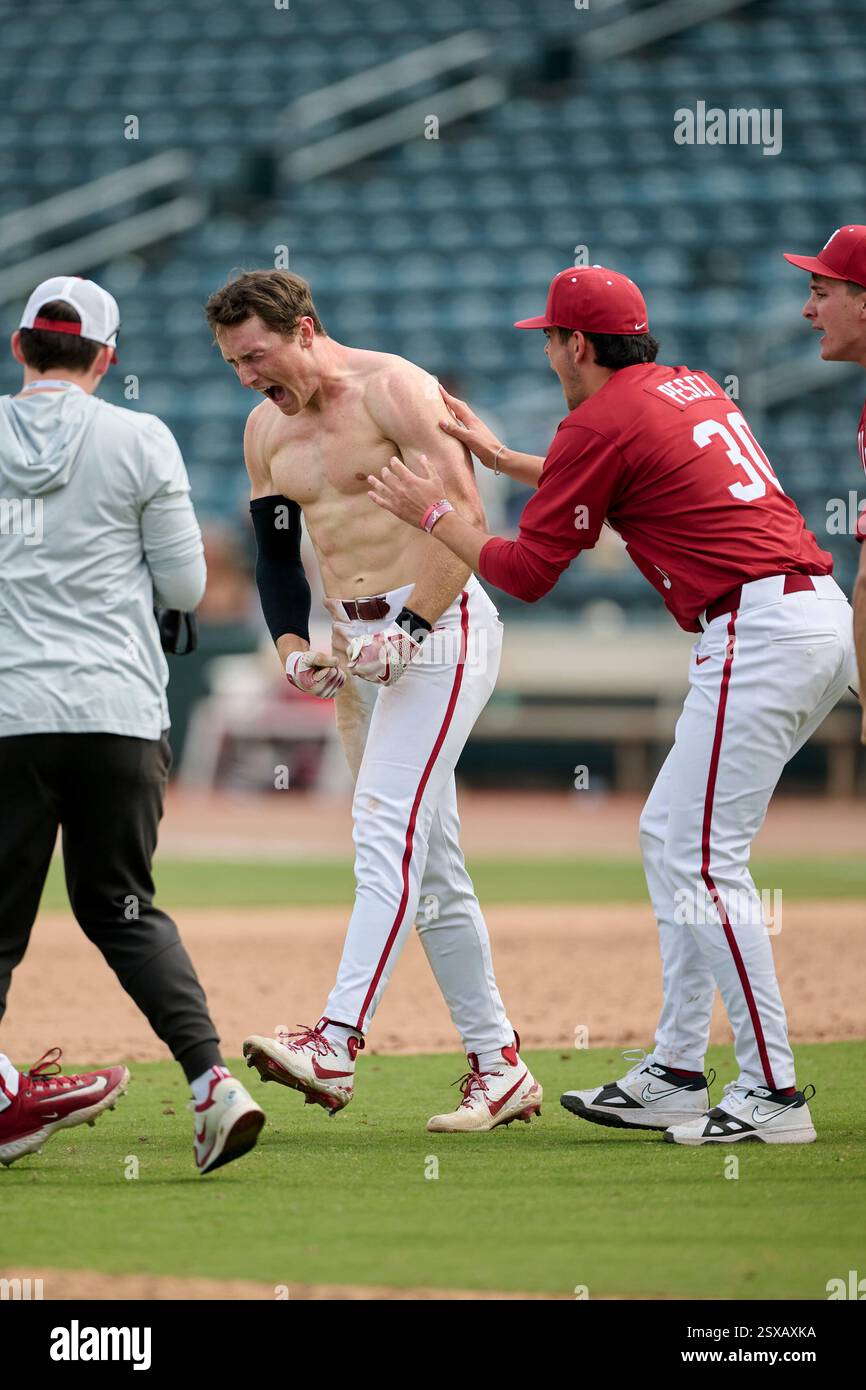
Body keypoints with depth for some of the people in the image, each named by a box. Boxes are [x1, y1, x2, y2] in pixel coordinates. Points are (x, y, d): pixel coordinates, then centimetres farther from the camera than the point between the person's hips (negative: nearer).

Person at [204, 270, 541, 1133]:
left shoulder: (392, 390, -11)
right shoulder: (267, 428, 13)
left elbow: (465, 516, -17)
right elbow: (276, 553, 19)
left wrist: (410, 627, -21)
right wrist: (293, 648, 1)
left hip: (437, 626, -8)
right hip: (356, 645, 8)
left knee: (387, 833, -20)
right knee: (429, 865, 8)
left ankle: (337, 1043, -32)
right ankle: (498, 1068, 12)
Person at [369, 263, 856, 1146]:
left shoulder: (601, 421, -6)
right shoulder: (691, 388, 21)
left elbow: (525, 574, 0)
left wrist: (434, 514, 13)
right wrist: (501, 460, 42)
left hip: (758, 633, -10)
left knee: (703, 858, -8)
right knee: (670, 836, 15)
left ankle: (773, 1091, -11)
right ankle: (675, 1075, 16)